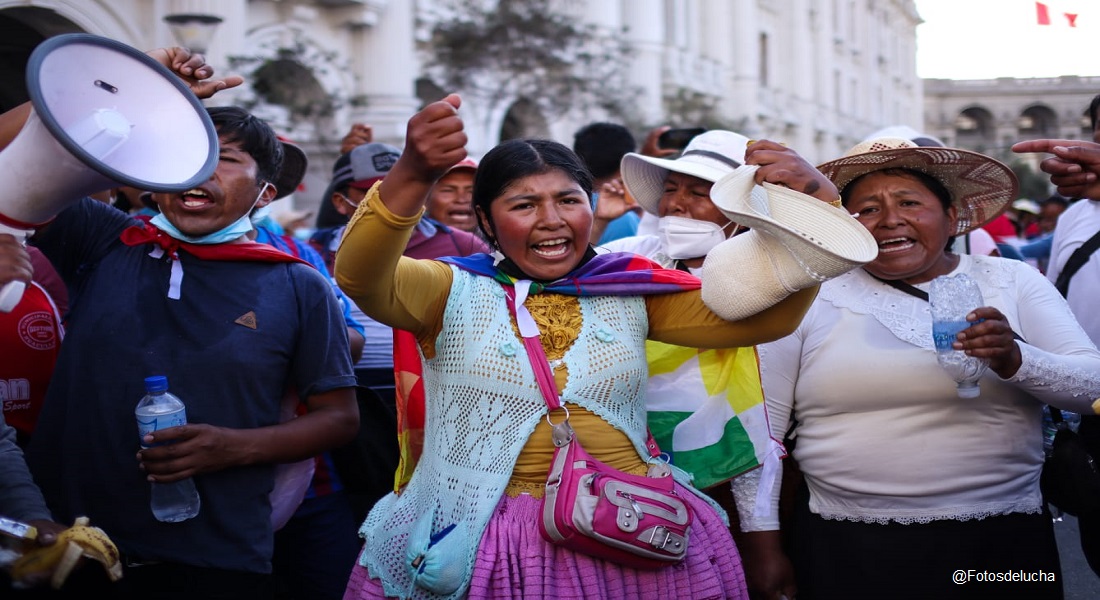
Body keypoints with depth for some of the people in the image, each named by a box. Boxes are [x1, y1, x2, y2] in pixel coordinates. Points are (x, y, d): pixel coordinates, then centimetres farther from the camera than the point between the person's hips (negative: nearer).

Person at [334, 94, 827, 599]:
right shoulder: (453, 293, -2)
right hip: (482, 548, -2)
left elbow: (763, 316, -1)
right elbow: (361, 278, -21)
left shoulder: (631, 290, 6)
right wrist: (413, 175, -40)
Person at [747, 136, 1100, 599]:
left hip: (1002, 546, 1)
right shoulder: (807, 296, -1)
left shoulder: (1012, 282, 3)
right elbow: (759, 427, 0)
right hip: (847, 555, -1)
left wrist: (1014, 360, -23)